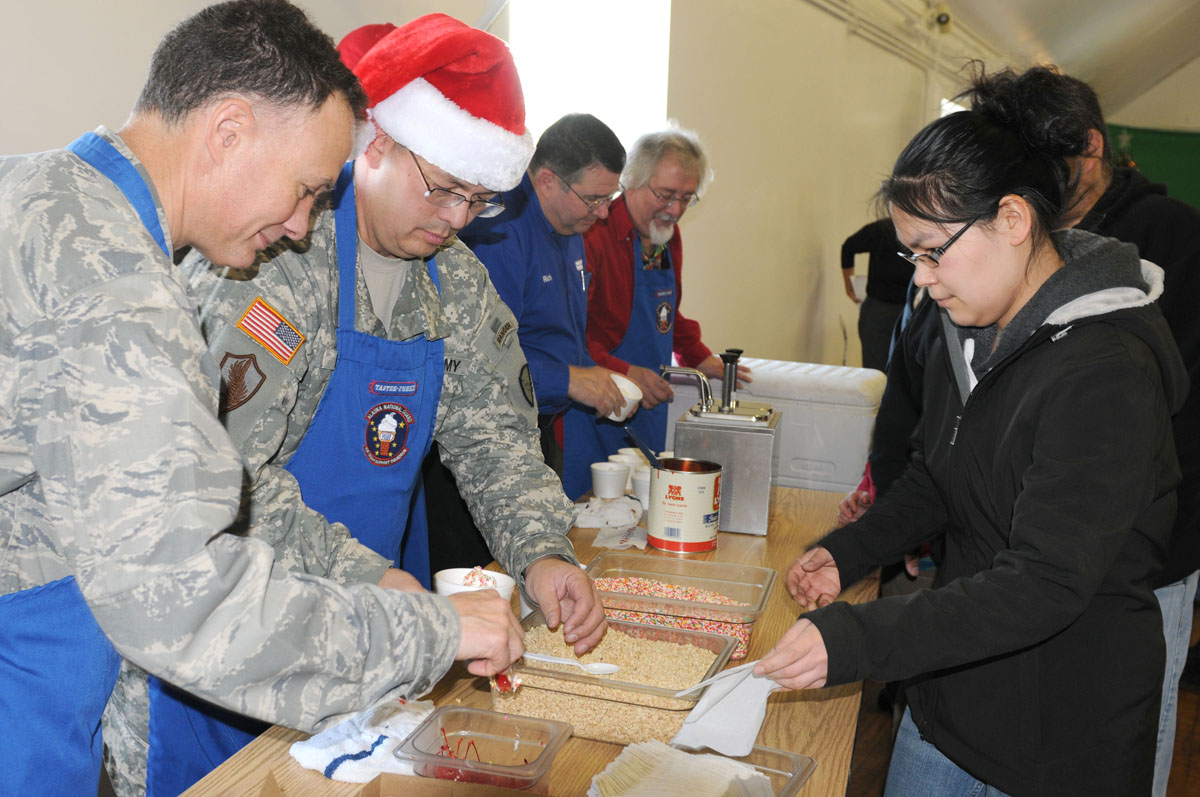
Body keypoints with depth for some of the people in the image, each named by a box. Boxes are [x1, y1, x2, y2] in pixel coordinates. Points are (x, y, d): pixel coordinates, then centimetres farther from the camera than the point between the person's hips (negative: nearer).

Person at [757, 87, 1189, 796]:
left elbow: (1046, 585, -30)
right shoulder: (969, 333, 3)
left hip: (1064, 734, -7)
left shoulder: (1107, 373, -25)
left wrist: (853, 639, -34)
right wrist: (845, 555, -2)